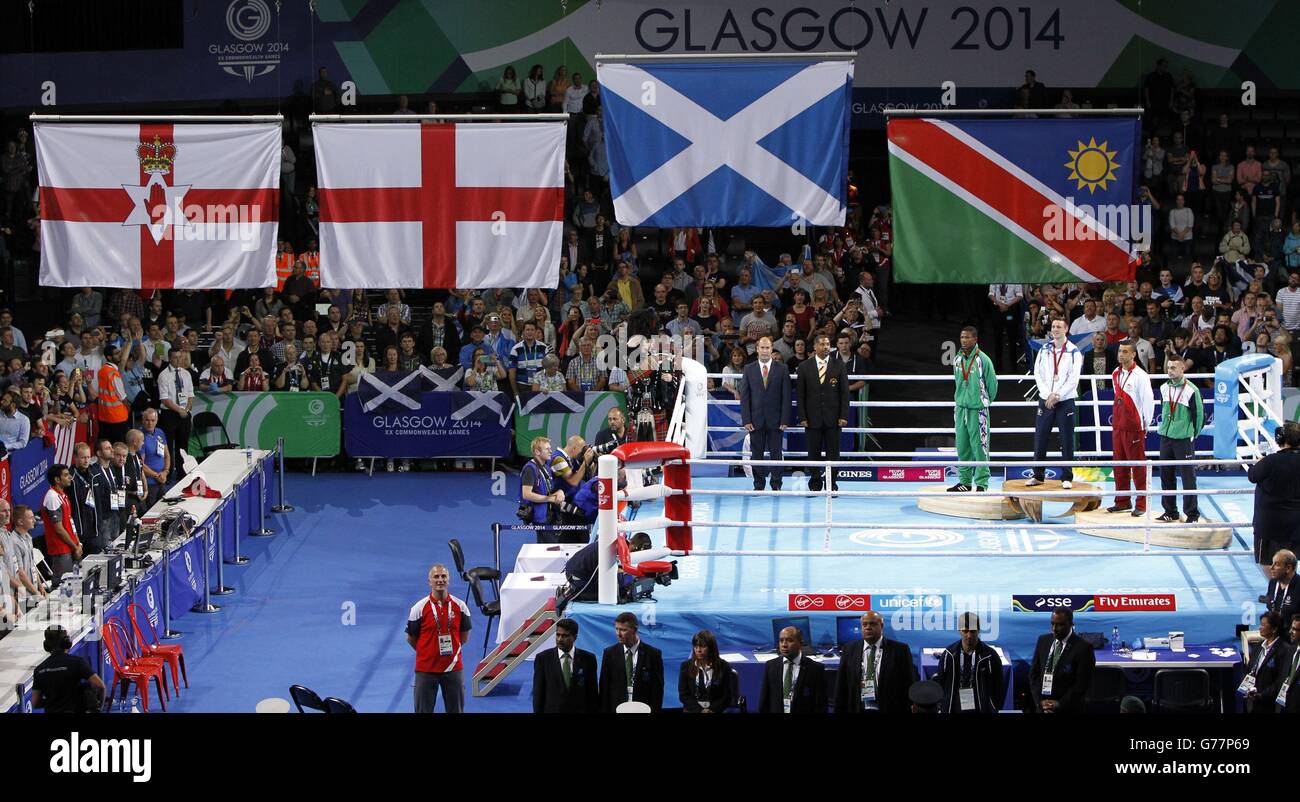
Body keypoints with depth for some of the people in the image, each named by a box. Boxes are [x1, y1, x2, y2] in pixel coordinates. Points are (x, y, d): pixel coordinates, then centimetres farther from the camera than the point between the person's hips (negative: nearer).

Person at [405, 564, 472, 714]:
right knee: (424, 709, 3)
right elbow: (411, 638, 2)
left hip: (453, 667, 2)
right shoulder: (419, 608, -8)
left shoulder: (460, 606, -1)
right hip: (426, 668, -2)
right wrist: (427, 653, 8)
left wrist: (450, 649, 7)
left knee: (455, 708, 9)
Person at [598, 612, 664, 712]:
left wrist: (654, 711, -6)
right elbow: (604, 689, 6)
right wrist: (604, 711, -1)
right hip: (615, 710, 1)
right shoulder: (610, 653, 5)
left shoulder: (653, 654, -1)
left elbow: (658, 689, 1)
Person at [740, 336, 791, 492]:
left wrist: (784, 420, -6)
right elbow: (744, 396, 4)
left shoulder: (782, 369, 3)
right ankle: (758, 485, 8)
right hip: (756, 419, 1)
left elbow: (786, 396, 1)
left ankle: (776, 485, 8)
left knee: (775, 454, 2)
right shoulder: (749, 369, 6)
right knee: (757, 454, 3)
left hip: (775, 420, -1)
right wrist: (746, 420, -5)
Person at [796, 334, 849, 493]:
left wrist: (844, 416, -4)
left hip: (833, 419, 0)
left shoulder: (839, 366, 5)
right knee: (814, 454, 3)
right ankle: (815, 484, 10)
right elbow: (801, 394, 3)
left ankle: (832, 485, 7)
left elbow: (844, 392, 4)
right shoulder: (805, 367, 4)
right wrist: (802, 417, -4)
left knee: (833, 453, 2)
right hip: (813, 418, 0)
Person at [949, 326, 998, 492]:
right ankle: (965, 481, 17)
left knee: (979, 447, -5)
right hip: (960, 408, 6)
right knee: (962, 446, 9)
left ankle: (981, 482, -1)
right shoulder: (957, 360, 8)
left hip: (978, 409, -6)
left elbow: (992, 384, -1)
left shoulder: (983, 360, -9)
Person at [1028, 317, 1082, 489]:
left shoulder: (1074, 352, -1)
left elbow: (1073, 379, -7)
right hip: (1045, 400, 3)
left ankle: (1067, 477, 4)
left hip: (1065, 401, -3)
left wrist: (1056, 396, -13)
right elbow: (1038, 374, 5)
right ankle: (1038, 475, 11)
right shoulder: (1044, 350, 10)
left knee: (1067, 440, -2)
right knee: (1040, 438, 2)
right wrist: (1048, 394, -9)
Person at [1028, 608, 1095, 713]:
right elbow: (1034, 674, 9)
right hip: (1042, 708, 4)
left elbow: (1083, 684, -11)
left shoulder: (1083, 647, -8)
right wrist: (1040, 701, -4)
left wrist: (1060, 704, -13)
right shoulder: (1043, 641, 8)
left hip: (1068, 710, -4)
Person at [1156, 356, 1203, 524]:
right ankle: (1170, 511, 19)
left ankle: (1192, 513, 1)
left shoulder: (1191, 390, -10)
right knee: (1166, 475, 9)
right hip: (1165, 437, 6)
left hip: (1183, 439, -6)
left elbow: (1199, 414, -4)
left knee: (1188, 477, -4)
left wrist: (1193, 435, 0)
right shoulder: (1164, 388, 8)